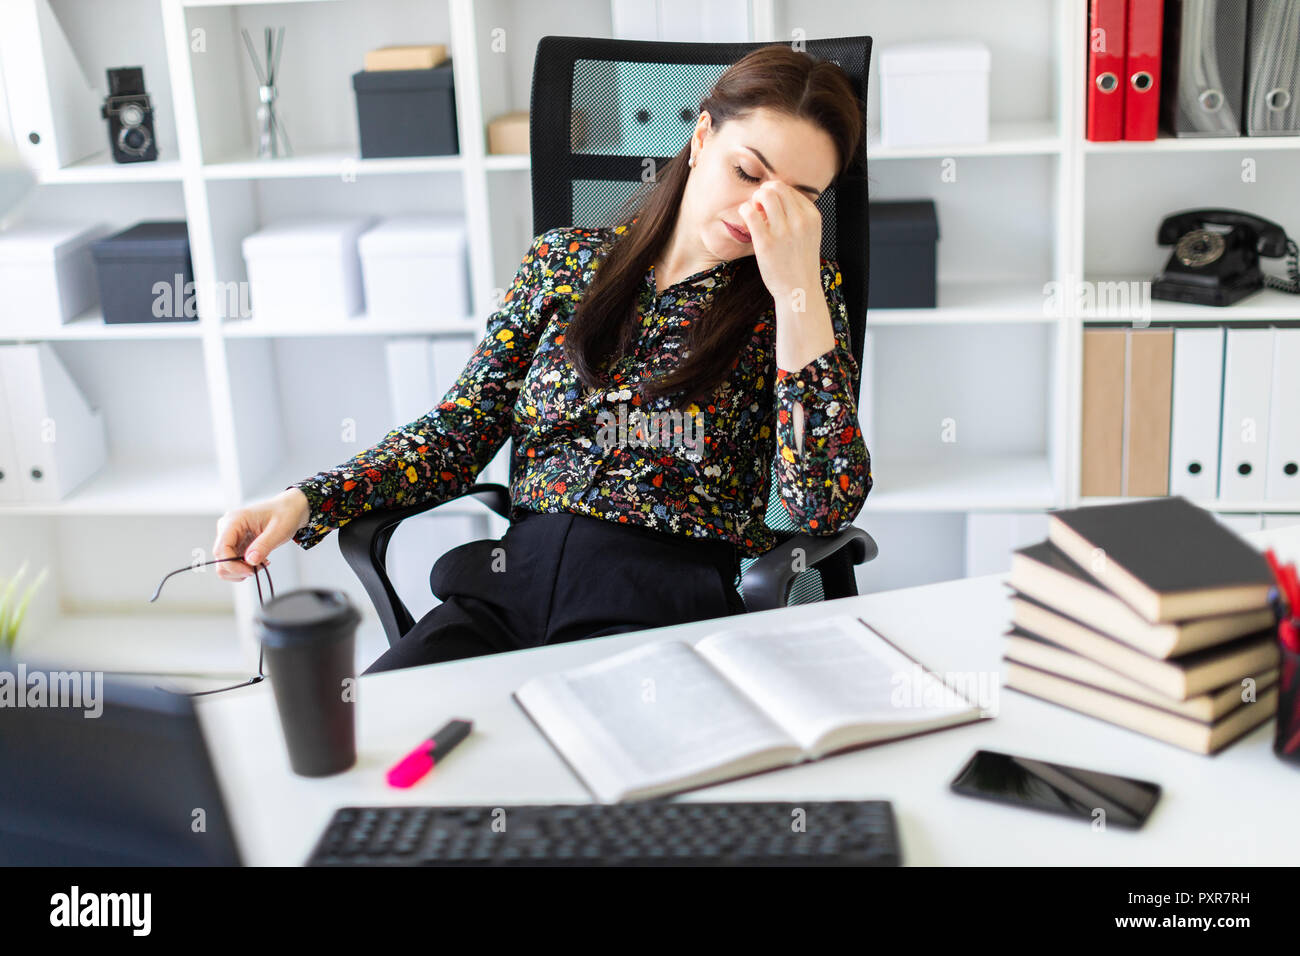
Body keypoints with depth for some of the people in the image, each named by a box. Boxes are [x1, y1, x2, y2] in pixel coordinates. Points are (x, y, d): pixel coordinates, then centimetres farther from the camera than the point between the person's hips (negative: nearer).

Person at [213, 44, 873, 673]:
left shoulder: (801, 290, 4)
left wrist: (797, 289, -14)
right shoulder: (565, 258, 11)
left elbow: (827, 507, -10)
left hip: (667, 609, -3)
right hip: (514, 580, 3)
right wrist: (304, 502, -3)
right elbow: (459, 430, 12)